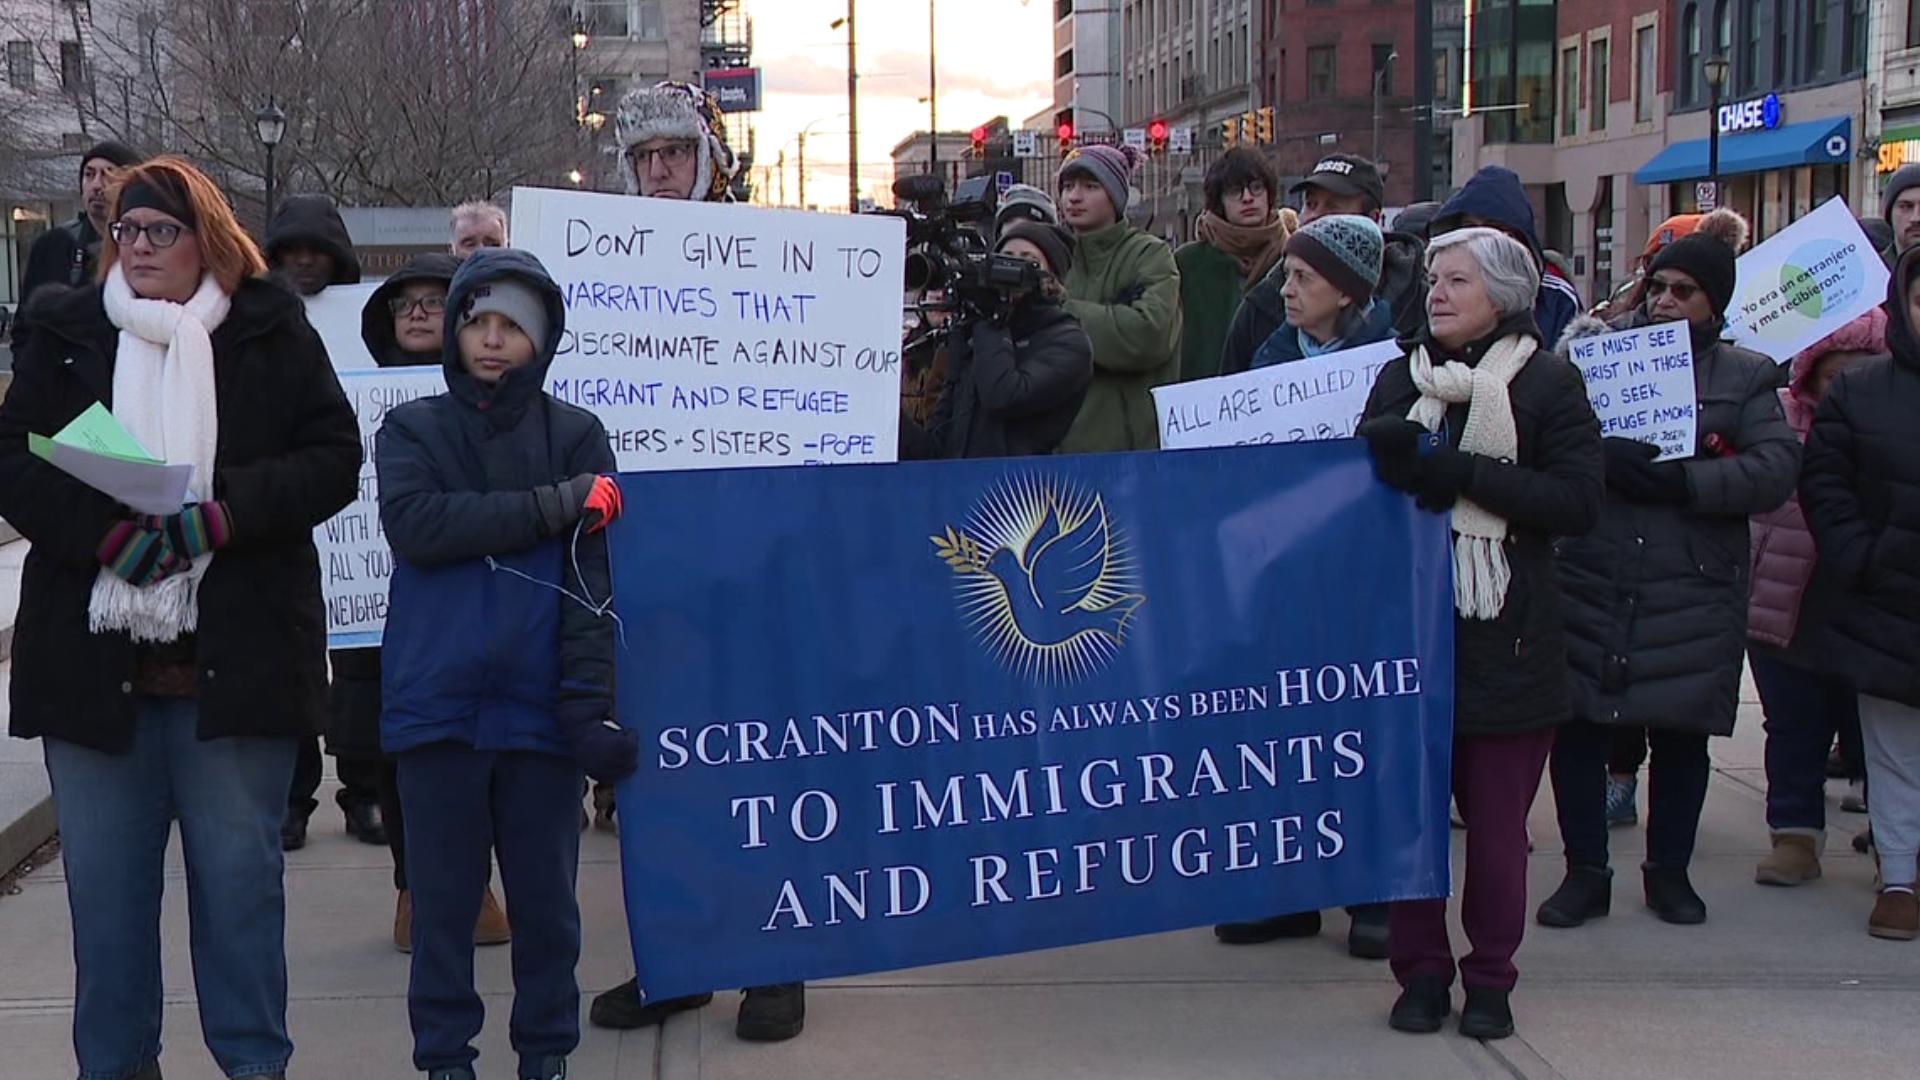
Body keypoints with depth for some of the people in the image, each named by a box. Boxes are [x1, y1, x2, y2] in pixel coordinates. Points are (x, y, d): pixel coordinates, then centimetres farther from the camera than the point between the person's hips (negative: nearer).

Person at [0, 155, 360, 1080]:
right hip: (94, 651, 2)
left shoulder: (273, 334, 3)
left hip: (236, 655, -2)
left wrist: (228, 511, -17)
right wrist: (101, 528, -15)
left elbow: (333, 459, -2)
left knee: (239, 872, 6)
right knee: (104, 877, 11)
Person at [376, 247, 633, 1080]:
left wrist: (588, 702, -14)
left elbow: (593, 577, -4)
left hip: (537, 706, 0)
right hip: (437, 706, 0)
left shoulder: (577, 437, 4)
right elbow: (414, 524, -13)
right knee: (443, 896, 8)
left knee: (546, 895, 8)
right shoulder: (412, 431, 6)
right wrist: (553, 505, -16)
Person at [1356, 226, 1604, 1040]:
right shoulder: (1400, 377, 11)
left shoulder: (1548, 384, 0)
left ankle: (1490, 979, 15)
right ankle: (1421, 971, 15)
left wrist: (1463, 473, -16)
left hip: (1506, 631, -2)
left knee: (1497, 818, 2)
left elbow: (1579, 502, -8)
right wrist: (1404, 458, -13)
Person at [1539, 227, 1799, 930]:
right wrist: (1603, 457, -21)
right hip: (1586, 581, 0)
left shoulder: (1746, 376, 9)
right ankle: (1585, 872, 15)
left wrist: (1685, 482, -17)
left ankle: (1669, 870, 24)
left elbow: (1778, 469, -5)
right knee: (1576, 727, 1)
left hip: (1692, 592, 0)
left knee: (1680, 733, 7)